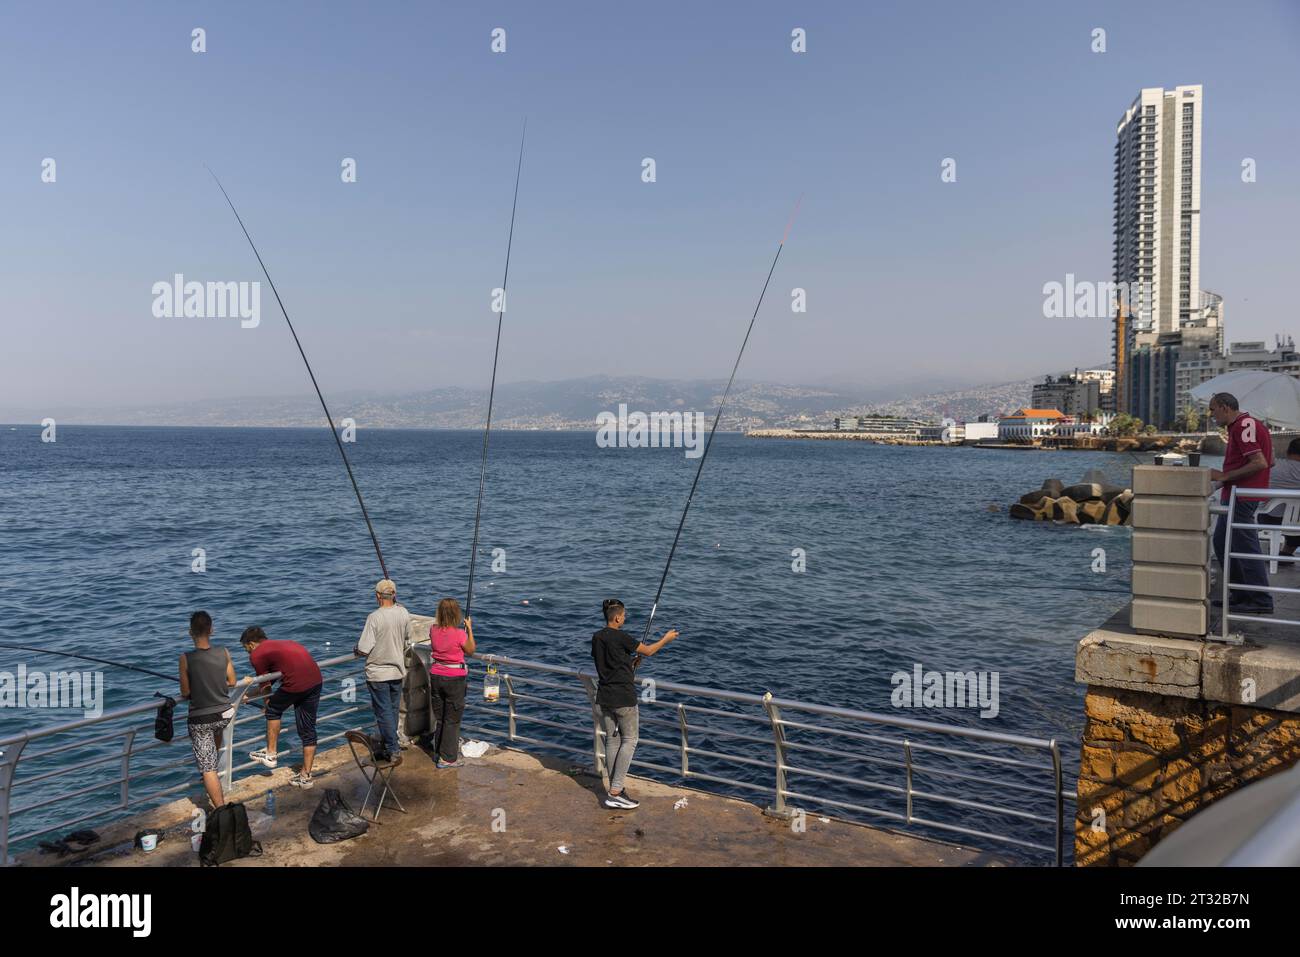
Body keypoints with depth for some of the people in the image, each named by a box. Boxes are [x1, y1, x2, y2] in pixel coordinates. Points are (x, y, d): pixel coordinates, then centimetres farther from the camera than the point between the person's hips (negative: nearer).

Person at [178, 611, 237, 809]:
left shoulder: (186, 659, -17)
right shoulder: (224, 654, -9)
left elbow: (185, 693, -9)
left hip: (200, 720, -4)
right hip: (225, 714, 4)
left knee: (208, 769, 3)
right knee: (217, 730, 41)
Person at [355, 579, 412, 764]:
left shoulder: (374, 617, -20)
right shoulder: (404, 613, -3)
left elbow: (363, 650, -19)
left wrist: (358, 648, 3)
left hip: (378, 673, -5)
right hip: (398, 671, 5)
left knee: (384, 713, 2)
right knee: (393, 711, 15)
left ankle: (394, 751, 2)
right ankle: (386, 748, 28)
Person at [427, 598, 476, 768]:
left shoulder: (433, 630, -5)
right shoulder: (459, 634, -19)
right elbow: (470, 651, -3)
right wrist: (469, 629, 2)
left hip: (436, 676, 5)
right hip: (455, 678, -5)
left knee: (439, 717, 19)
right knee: (452, 720, 5)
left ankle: (439, 752, 30)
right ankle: (448, 758, 10)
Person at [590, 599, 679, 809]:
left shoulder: (596, 638, 6)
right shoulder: (621, 637, -15)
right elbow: (647, 651, -2)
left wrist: (631, 663, 20)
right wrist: (666, 639, 13)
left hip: (604, 697, 7)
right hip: (623, 698, -7)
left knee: (611, 741, 13)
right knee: (629, 740, 4)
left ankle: (615, 789, 17)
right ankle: (615, 792, -2)